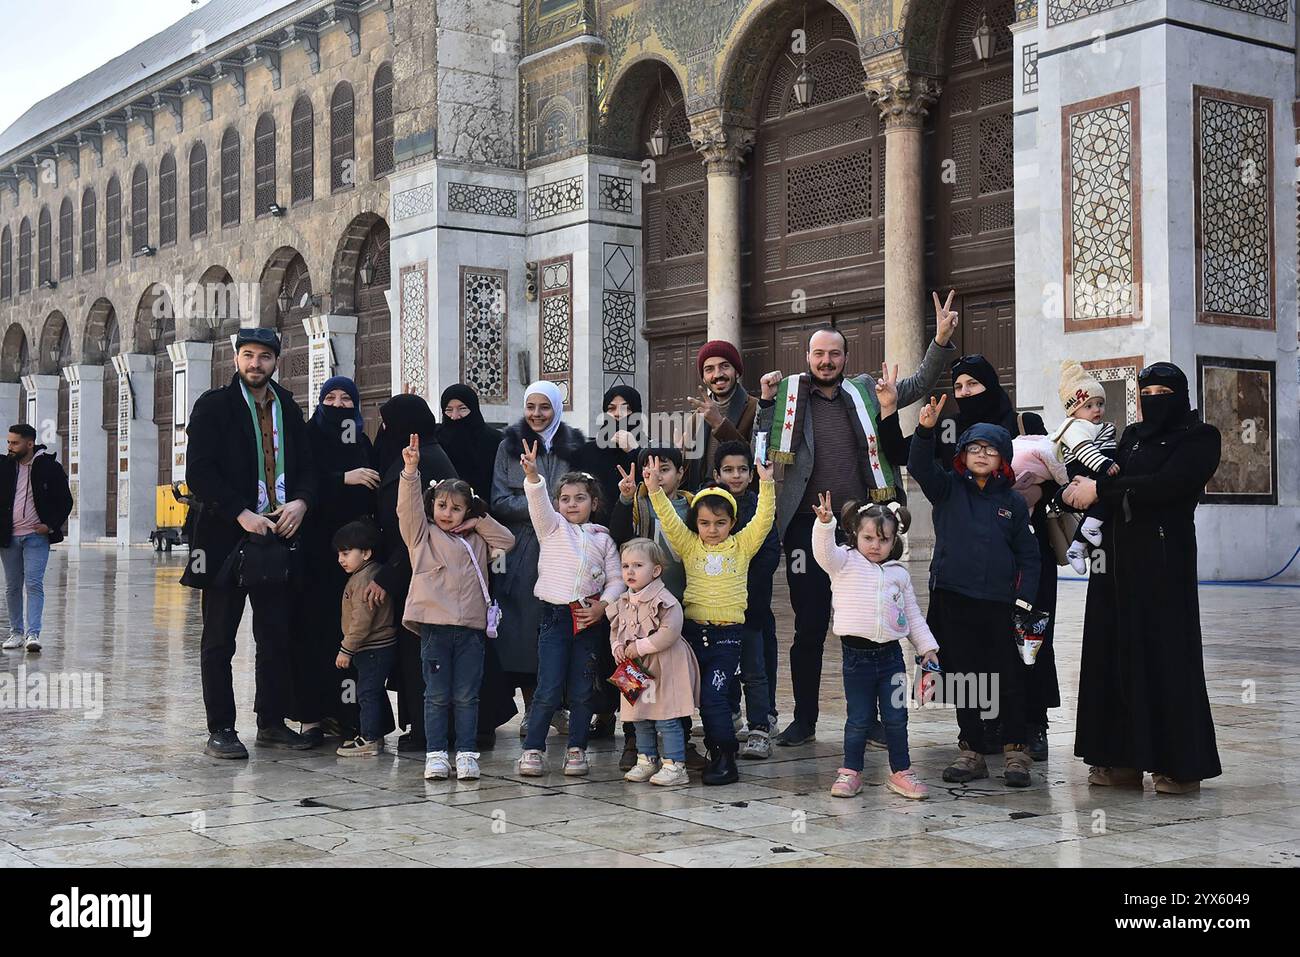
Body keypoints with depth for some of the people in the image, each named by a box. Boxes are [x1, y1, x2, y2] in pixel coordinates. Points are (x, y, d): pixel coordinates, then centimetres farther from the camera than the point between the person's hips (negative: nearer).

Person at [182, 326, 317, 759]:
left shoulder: (288, 410, 13)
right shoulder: (214, 406, -1)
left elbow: (307, 466, 13)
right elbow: (199, 473, -9)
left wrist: (301, 502, -8)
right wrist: (242, 515, -18)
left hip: (279, 534, 5)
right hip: (227, 536, -4)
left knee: (277, 636, 9)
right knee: (219, 639, 2)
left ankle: (272, 722, 20)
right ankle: (220, 730, 8)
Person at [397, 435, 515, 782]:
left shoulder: (476, 541, 19)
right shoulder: (423, 534, 9)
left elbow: (507, 541, 15)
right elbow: (408, 506, -4)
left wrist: (480, 521, 9)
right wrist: (411, 470, -17)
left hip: (471, 626, 2)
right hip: (434, 624, -2)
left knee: (467, 696, 3)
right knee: (437, 695, 1)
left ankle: (466, 754, 6)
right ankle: (436, 754, 6)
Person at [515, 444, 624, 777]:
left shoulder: (602, 538, 11)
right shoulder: (552, 527, 6)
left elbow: (617, 579, 9)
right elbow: (538, 502, -13)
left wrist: (602, 605, -8)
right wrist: (532, 475, -32)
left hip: (590, 618, 2)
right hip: (556, 615, -2)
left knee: (582, 692, 6)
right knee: (549, 690, -7)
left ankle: (577, 750, 16)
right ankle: (533, 749, 3)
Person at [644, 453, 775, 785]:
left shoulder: (742, 546, 5)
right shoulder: (689, 546, 8)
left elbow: (763, 520, -6)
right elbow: (669, 520, -2)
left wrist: (766, 484, -18)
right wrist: (654, 489, -16)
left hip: (728, 634, -3)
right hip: (693, 630, 3)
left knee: (713, 694, -12)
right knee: (704, 697, 6)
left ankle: (725, 758, -3)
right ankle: (720, 753, 18)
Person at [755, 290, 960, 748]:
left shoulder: (864, 392, 10)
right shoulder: (787, 393, 3)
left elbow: (918, 386, 15)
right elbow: (762, 450, 2)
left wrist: (941, 342, 3)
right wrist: (766, 403, -10)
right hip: (807, 526, -2)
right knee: (808, 627, 3)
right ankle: (804, 720, 15)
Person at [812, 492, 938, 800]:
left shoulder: (899, 573, 11)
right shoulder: (845, 563, 0)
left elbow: (913, 614, 16)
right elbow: (824, 550, -20)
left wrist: (927, 647, 12)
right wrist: (825, 522, -38)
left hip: (890, 653, 3)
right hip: (856, 653, -3)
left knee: (896, 718, 7)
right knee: (859, 719, 4)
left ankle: (900, 772, 19)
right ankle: (850, 772, 17)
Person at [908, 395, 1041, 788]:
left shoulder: (1013, 502, 7)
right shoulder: (948, 488, 6)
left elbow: (1028, 555, 9)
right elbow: (919, 466, -13)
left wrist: (1024, 601, -2)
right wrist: (925, 430, -30)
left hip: (999, 604, 0)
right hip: (952, 598, 0)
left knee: (1009, 679, 0)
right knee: (963, 678, 8)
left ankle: (1016, 752, 12)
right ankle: (971, 752, 17)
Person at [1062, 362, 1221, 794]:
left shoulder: (1199, 438, -2)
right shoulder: (1132, 436, 18)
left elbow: (1164, 486, -16)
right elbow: (1116, 480, 11)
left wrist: (1101, 489, -14)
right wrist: (1079, 489, -10)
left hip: (1163, 559, -6)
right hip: (1117, 555, 6)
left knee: (1165, 655, -5)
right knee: (1114, 652, 3)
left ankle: (1179, 764, 1)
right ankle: (1124, 758, 8)